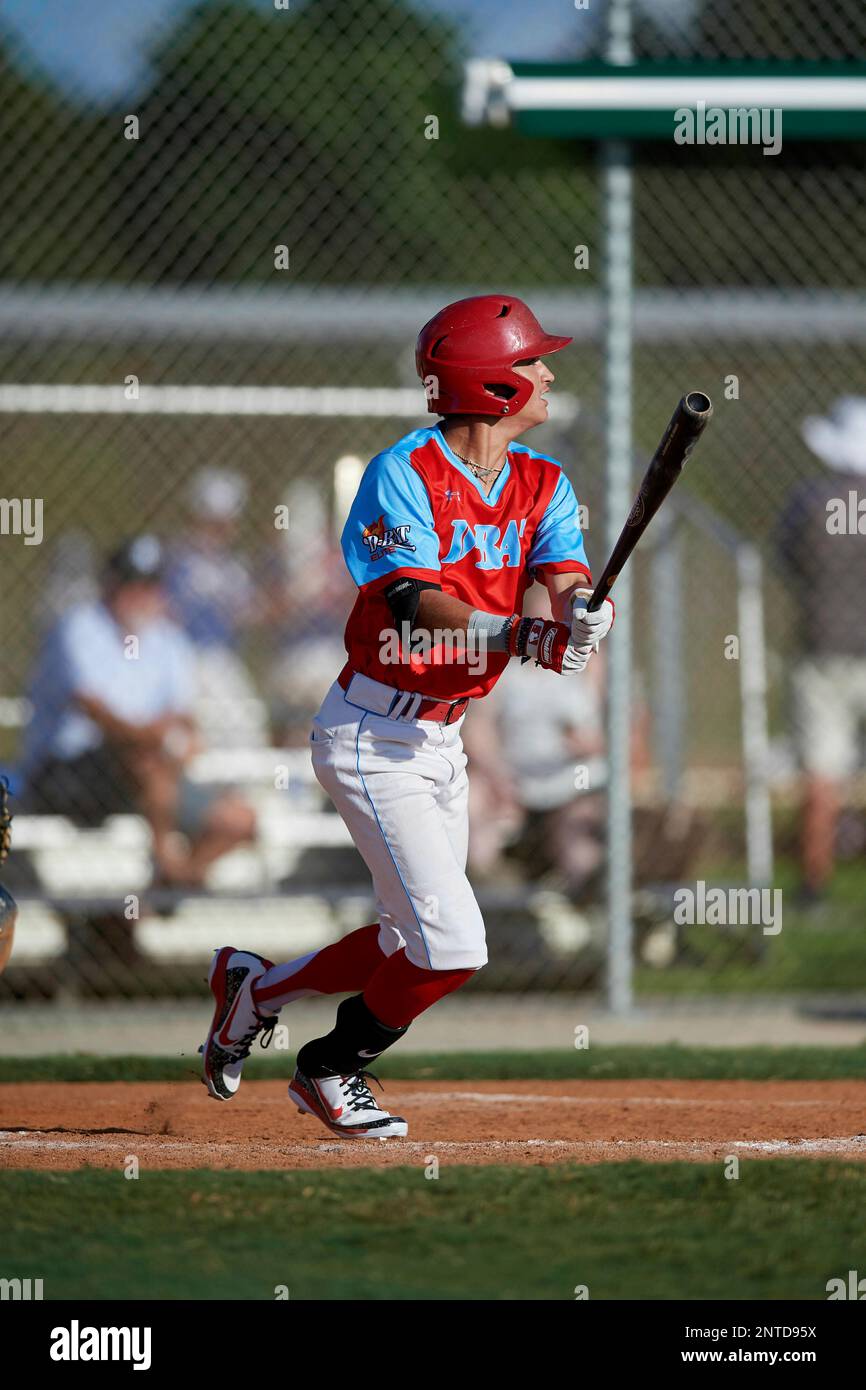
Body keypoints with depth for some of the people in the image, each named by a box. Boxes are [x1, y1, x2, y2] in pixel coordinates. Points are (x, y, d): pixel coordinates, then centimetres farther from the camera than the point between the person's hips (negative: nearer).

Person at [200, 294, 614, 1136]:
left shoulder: (541, 486, 4)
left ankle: (257, 988, 36)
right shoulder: (403, 473, -17)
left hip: (441, 740, 8)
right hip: (373, 739, -8)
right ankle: (331, 1071, 11)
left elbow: (567, 584, -11)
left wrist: (581, 616, -35)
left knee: (415, 944, 14)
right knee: (450, 947, -13)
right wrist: (525, 637, -43)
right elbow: (416, 606, -28)